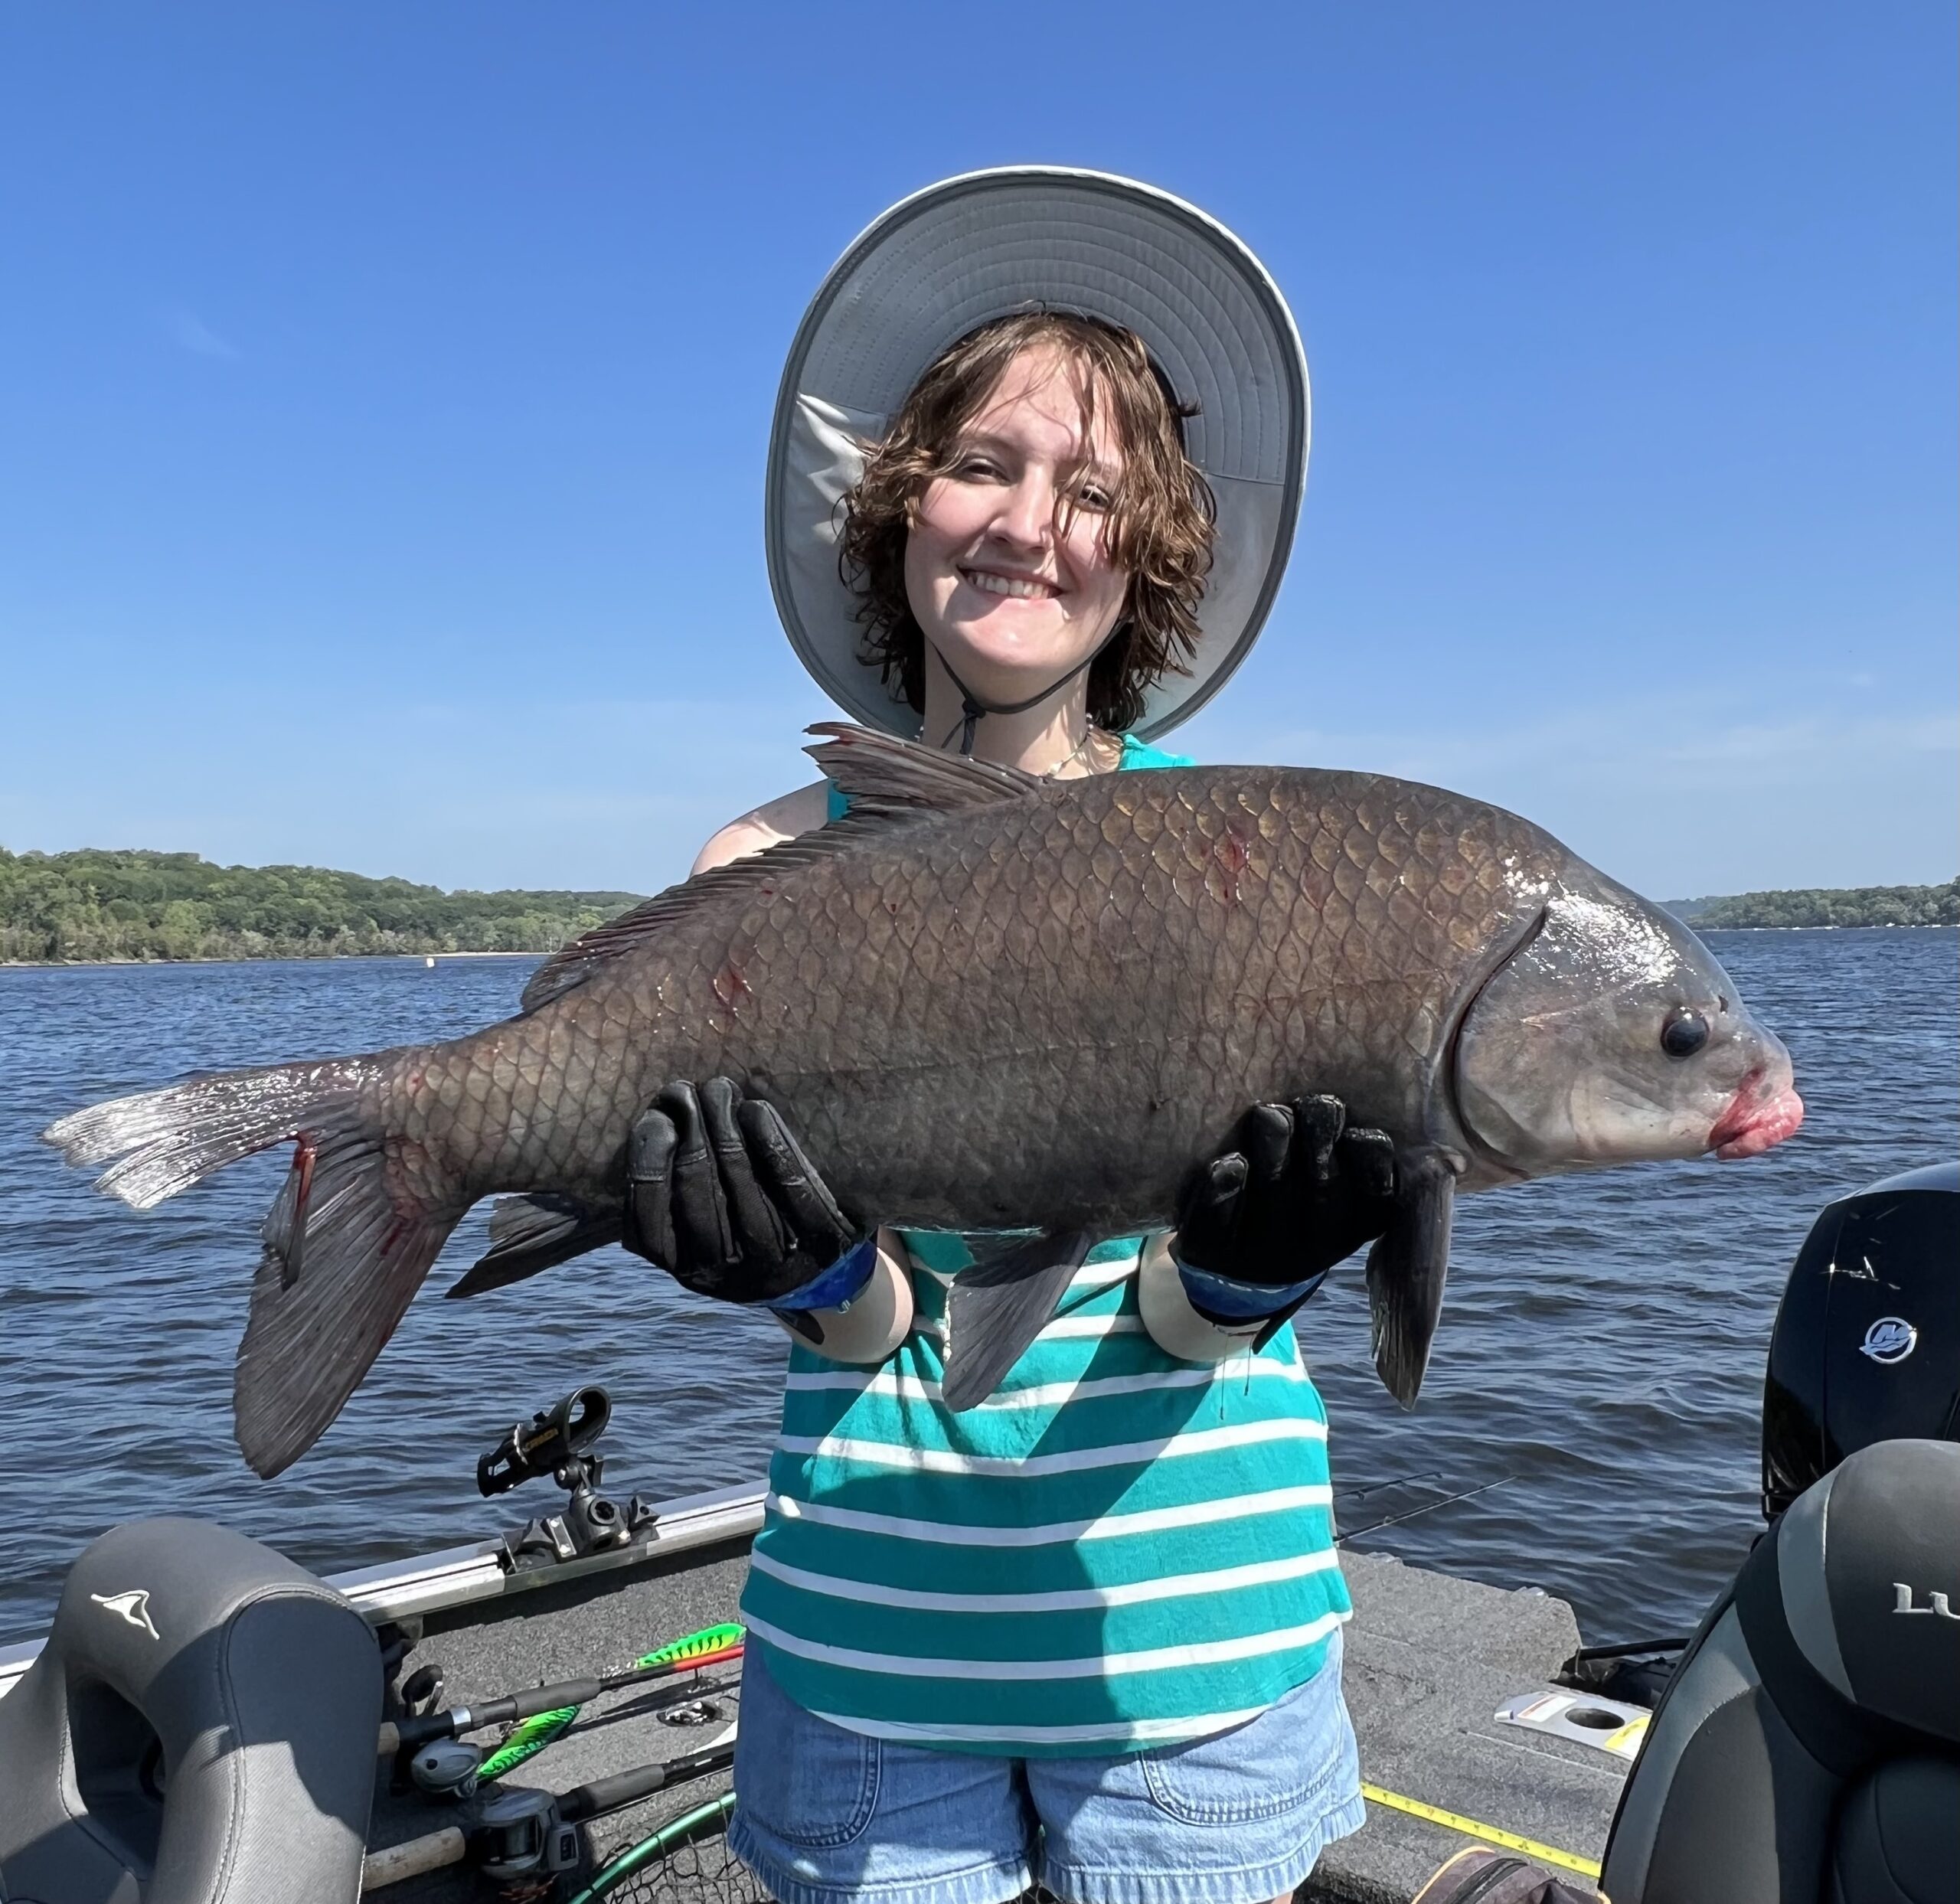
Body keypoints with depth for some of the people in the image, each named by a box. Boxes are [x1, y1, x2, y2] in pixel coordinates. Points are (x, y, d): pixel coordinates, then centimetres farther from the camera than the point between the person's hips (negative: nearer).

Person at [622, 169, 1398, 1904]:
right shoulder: (769, 869, -6)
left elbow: (1173, 1327, -10)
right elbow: (880, 1322, -8)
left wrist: (1242, 1264, -31)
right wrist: (819, 1269, -29)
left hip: (1190, 1623, 0)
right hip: (863, 1633, 1)